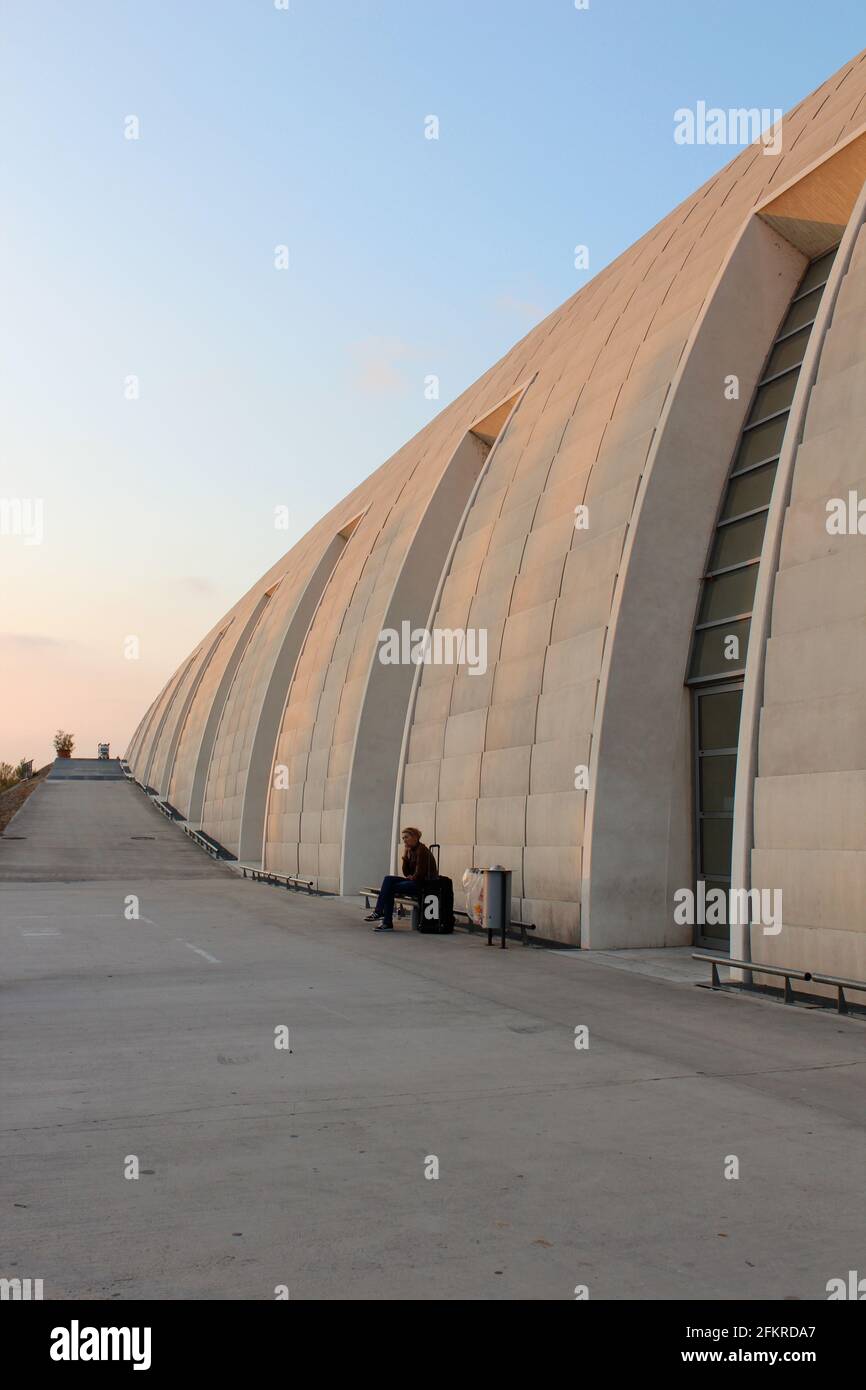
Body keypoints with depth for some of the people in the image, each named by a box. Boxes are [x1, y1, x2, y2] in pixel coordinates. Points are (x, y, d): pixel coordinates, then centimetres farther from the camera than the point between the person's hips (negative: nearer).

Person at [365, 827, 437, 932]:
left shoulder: (421, 850, -13)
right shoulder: (410, 850, 15)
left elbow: (420, 874, -19)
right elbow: (406, 873, 11)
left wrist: (411, 878, -1)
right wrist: (405, 856, 2)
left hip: (423, 885, -9)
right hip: (414, 881, 9)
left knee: (390, 888, -17)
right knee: (388, 879, -5)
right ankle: (378, 911, -14)